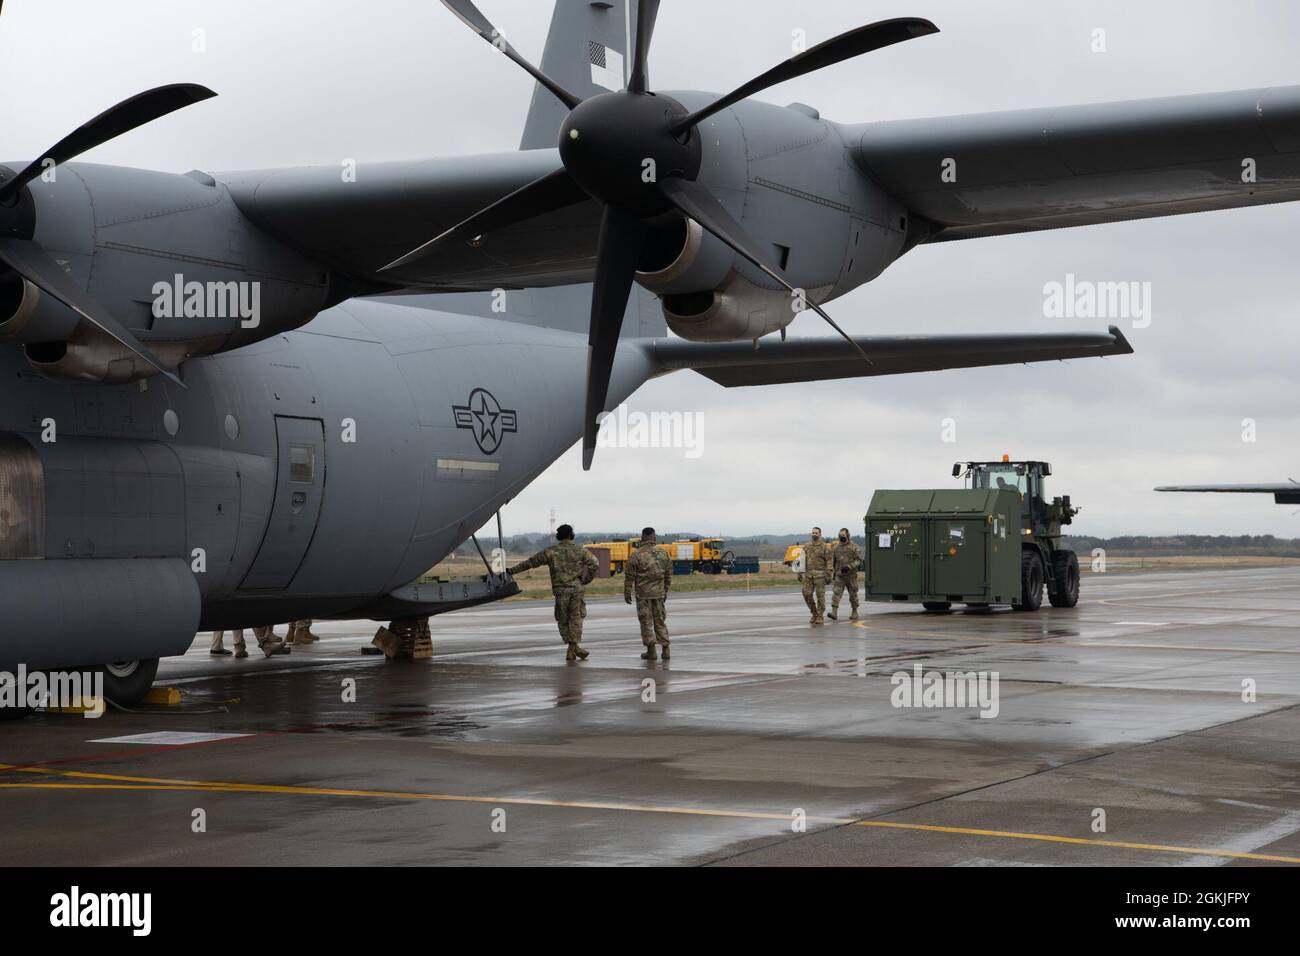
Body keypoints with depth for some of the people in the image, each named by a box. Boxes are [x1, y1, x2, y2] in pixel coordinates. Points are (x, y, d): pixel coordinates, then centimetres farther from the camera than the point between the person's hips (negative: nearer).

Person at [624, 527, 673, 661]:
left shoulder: (636, 555, -10)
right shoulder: (663, 554, 3)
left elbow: (629, 576, -8)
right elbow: (668, 574, 10)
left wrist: (627, 593, 1)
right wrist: (665, 592, 20)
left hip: (643, 594, -4)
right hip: (659, 593, 4)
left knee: (646, 621, 2)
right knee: (660, 621, 12)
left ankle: (651, 651, 0)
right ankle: (665, 649, 10)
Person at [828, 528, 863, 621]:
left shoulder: (853, 547, -5)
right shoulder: (836, 547, 8)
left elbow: (859, 559, -8)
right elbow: (832, 560, 17)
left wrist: (850, 566, -20)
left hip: (851, 575, -3)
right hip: (839, 575, 3)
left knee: (853, 594, 7)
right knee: (836, 593, -11)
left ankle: (855, 613, 21)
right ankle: (834, 613, -19)